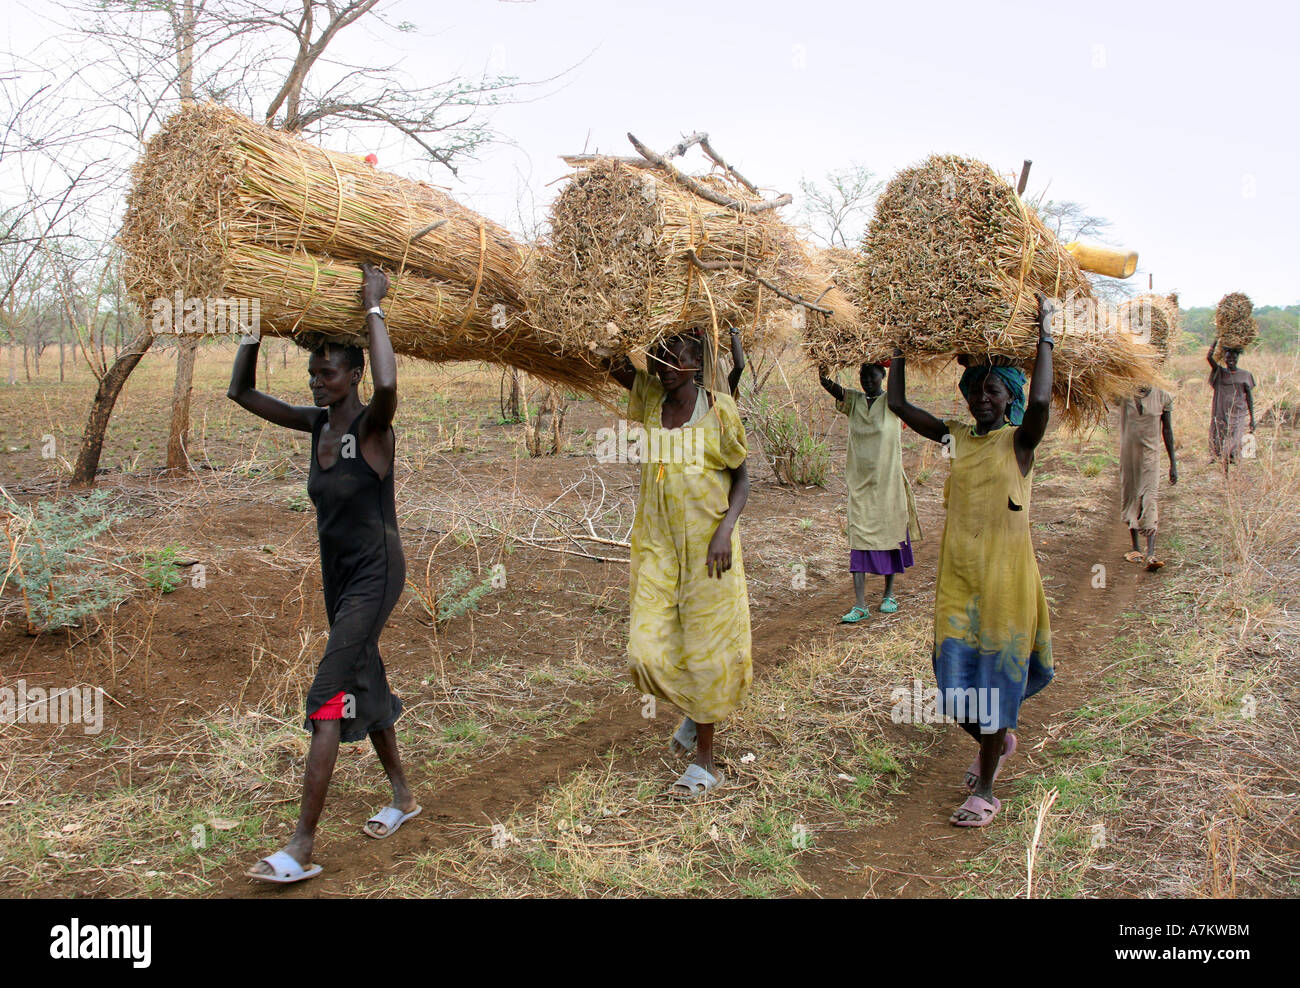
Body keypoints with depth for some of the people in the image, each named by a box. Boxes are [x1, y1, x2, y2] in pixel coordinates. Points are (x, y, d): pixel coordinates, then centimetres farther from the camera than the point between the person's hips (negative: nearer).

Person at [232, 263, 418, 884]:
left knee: (326, 700, -12)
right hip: (338, 574, 8)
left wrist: (373, 307, -29)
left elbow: (388, 385, -41)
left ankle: (302, 846, -7)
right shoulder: (316, 423, 4)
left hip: (375, 572, -8)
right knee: (365, 686, 18)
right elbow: (241, 392, 10)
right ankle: (403, 797, 36)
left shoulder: (372, 426, -17)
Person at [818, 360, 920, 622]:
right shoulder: (853, 401, 4)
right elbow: (831, 387, -13)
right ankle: (860, 605, -4)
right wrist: (823, 375, -34)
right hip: (860, 483, 2)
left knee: (889, 535, 9)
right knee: (859, 540, -3)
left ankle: (889, 594, 27)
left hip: (888, 482, -2)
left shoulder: (891, 402, -1)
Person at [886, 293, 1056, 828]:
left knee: (995, 674, 3)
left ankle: (985, 790, 15)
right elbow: (898, 404, 4)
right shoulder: (956, 437, 7)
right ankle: (996, 741, 40)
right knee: (955, 681, 8)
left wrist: (1044, 333, -18)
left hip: (1004, 575, -4)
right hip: (957, 574, 4)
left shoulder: (1019, 440, -5)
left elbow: (1039, 401, -27)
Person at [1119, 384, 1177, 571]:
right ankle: (1135, 548, 24)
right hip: (1128, 456, 1)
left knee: (1150, 500, -13)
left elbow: (1167, 430, 5)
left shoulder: (1162, 397, 0)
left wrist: (1173, 462, 6)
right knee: (1130, 498, 9)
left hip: (1150, 457, -1)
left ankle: (1150, 555, -20)